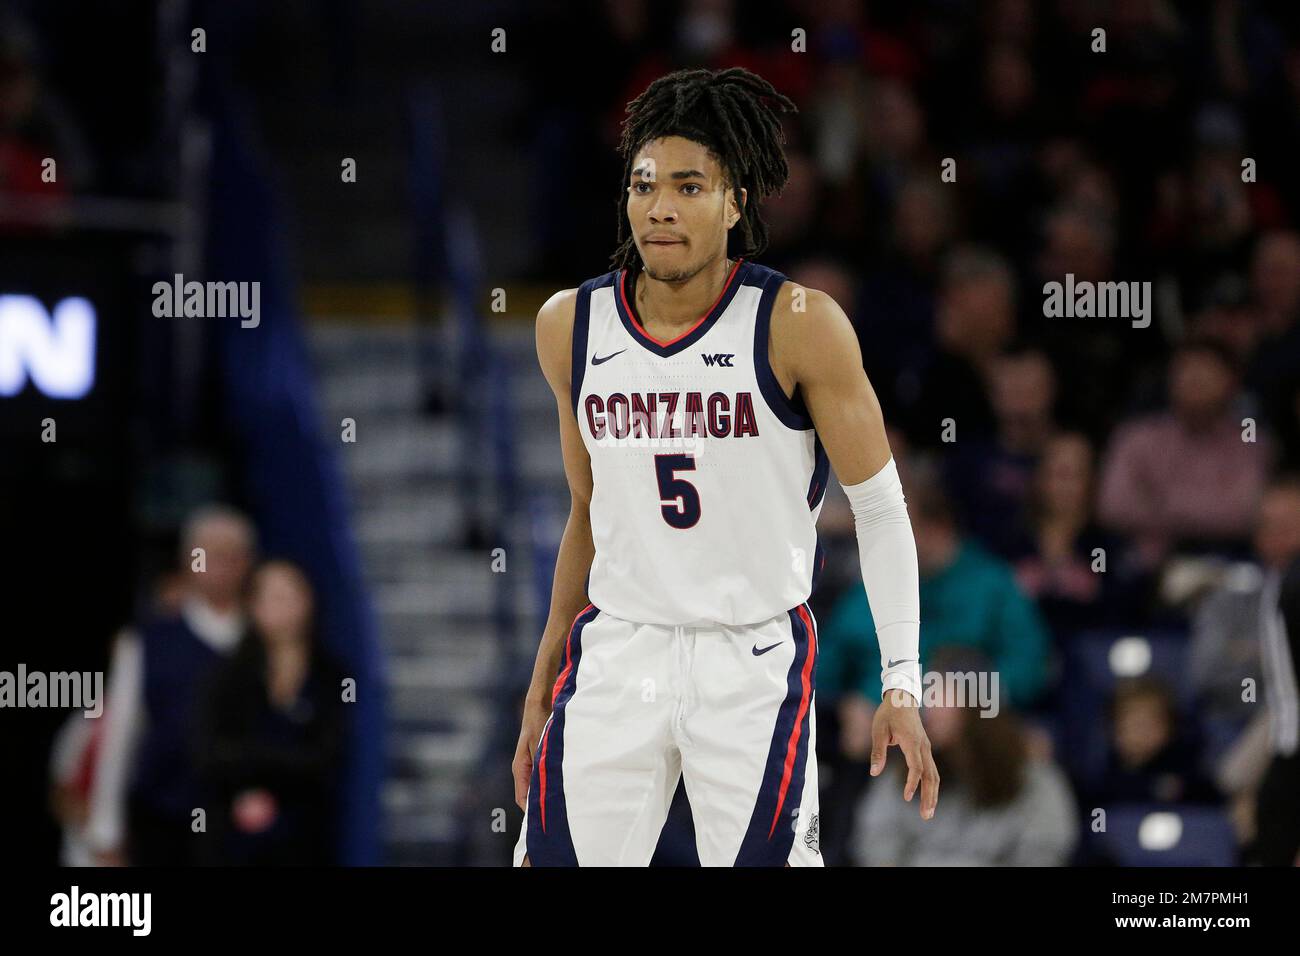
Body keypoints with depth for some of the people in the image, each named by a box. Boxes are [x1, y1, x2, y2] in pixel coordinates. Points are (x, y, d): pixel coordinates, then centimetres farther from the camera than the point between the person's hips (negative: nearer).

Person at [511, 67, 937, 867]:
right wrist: (543, 687, 15)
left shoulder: (799, 326, -10)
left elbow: (880, 508, -5)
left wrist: (902, 686, -12)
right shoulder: (572, 327, 3)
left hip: (756, 658, -4)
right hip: (616, 651, 4)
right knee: (555, 856, -2)